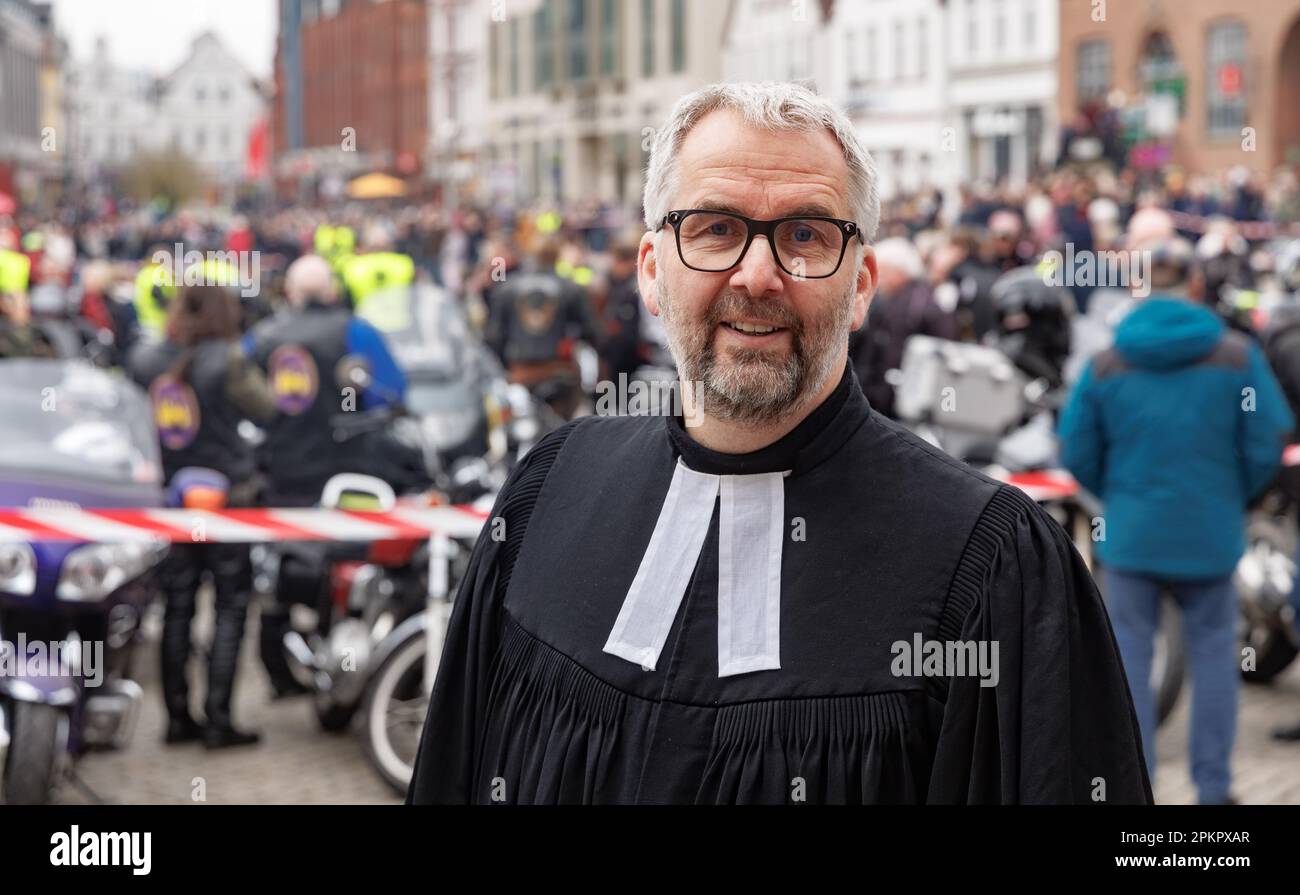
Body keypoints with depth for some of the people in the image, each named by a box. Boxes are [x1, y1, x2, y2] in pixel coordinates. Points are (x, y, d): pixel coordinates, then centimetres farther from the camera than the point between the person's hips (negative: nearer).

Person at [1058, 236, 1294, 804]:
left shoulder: (1106, 365, -2)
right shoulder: (1237, 357, -5)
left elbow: (1077, 454, 1)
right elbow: (1267, 446, -4)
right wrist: (1232, 497, 13)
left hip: (1131, 535, 0)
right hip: (1210, 533, 0)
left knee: (1130, 657, 8)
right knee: (1212, 655, 11)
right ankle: (1213, 788, 14)